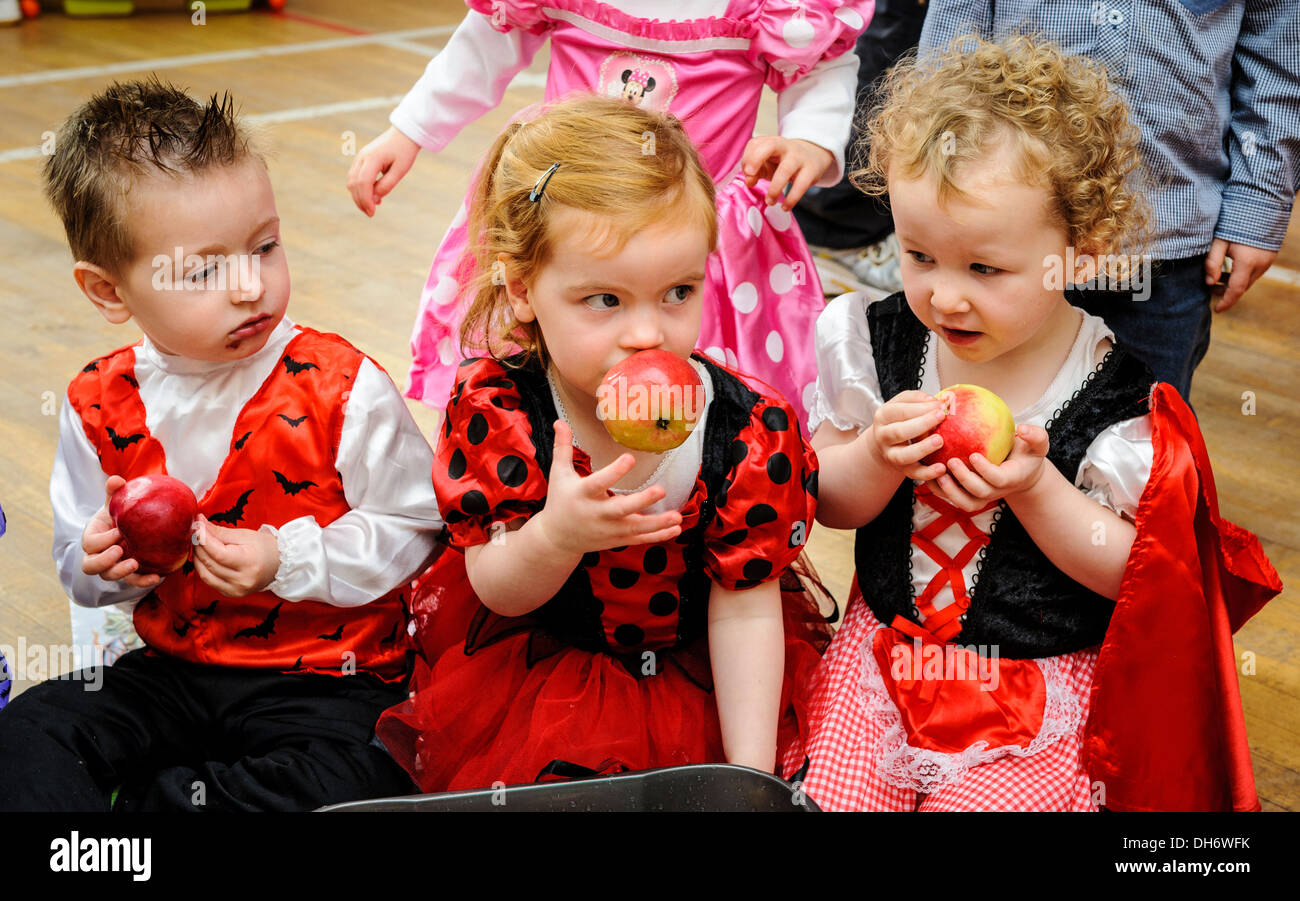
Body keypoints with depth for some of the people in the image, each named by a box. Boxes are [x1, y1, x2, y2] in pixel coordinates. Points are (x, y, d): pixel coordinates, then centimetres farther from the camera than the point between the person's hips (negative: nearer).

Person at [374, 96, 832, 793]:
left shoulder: (752, 434, -22)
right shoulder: (495, 409, -22)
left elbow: (744, 609, -13)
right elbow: (498, 590, -16)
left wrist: (750, 774, -16)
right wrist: (556, 536, -41)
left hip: (697, 676, 1)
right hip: (534, 661, 0)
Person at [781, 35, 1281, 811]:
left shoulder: (1117, 403, -17)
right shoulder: (876, 343, -6)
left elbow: (1129, 570, -10)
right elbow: (828, 503, 3)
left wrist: (1035, 488, -25)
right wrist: (878, 456, -19)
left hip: (1045, 687, -3)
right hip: (886, 653, 3)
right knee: (829, 794, -3)